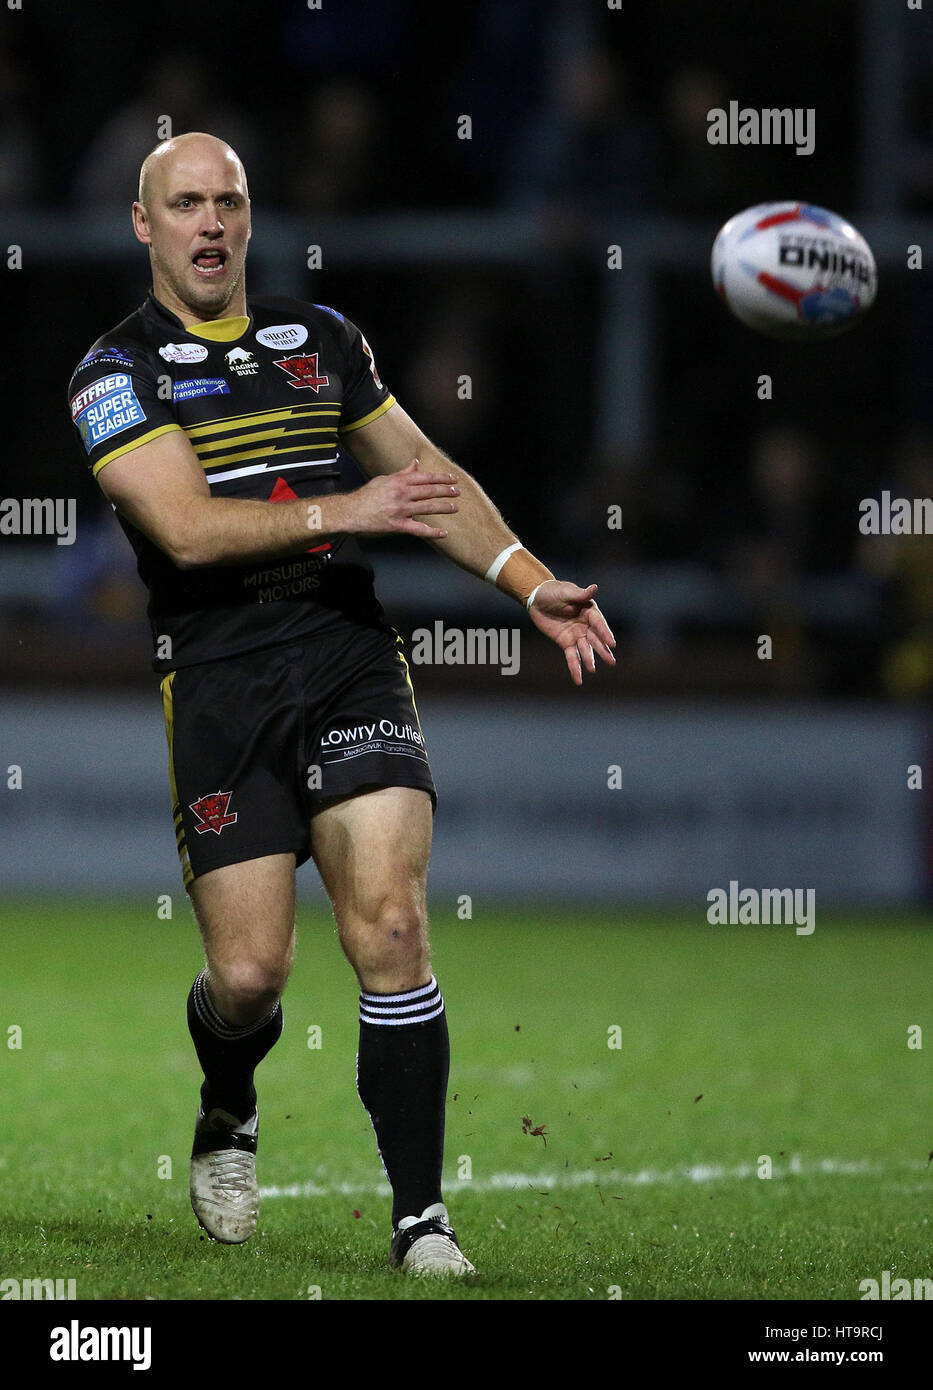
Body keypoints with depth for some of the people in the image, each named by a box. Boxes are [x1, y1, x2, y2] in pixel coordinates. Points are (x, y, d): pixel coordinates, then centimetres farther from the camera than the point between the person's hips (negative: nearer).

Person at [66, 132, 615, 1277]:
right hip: (216, 678, -3)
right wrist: (343, 510, -20)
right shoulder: (119, 370, 1)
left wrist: (534, 585, 13)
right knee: (249, 971, -5)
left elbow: (428, 478, 23)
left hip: (350, 656, 3)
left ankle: (421, 1217, -10)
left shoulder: (321, 338, 16)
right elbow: (187, 527, -12)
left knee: (390, 926, -14)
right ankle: (227, 1119, 31)